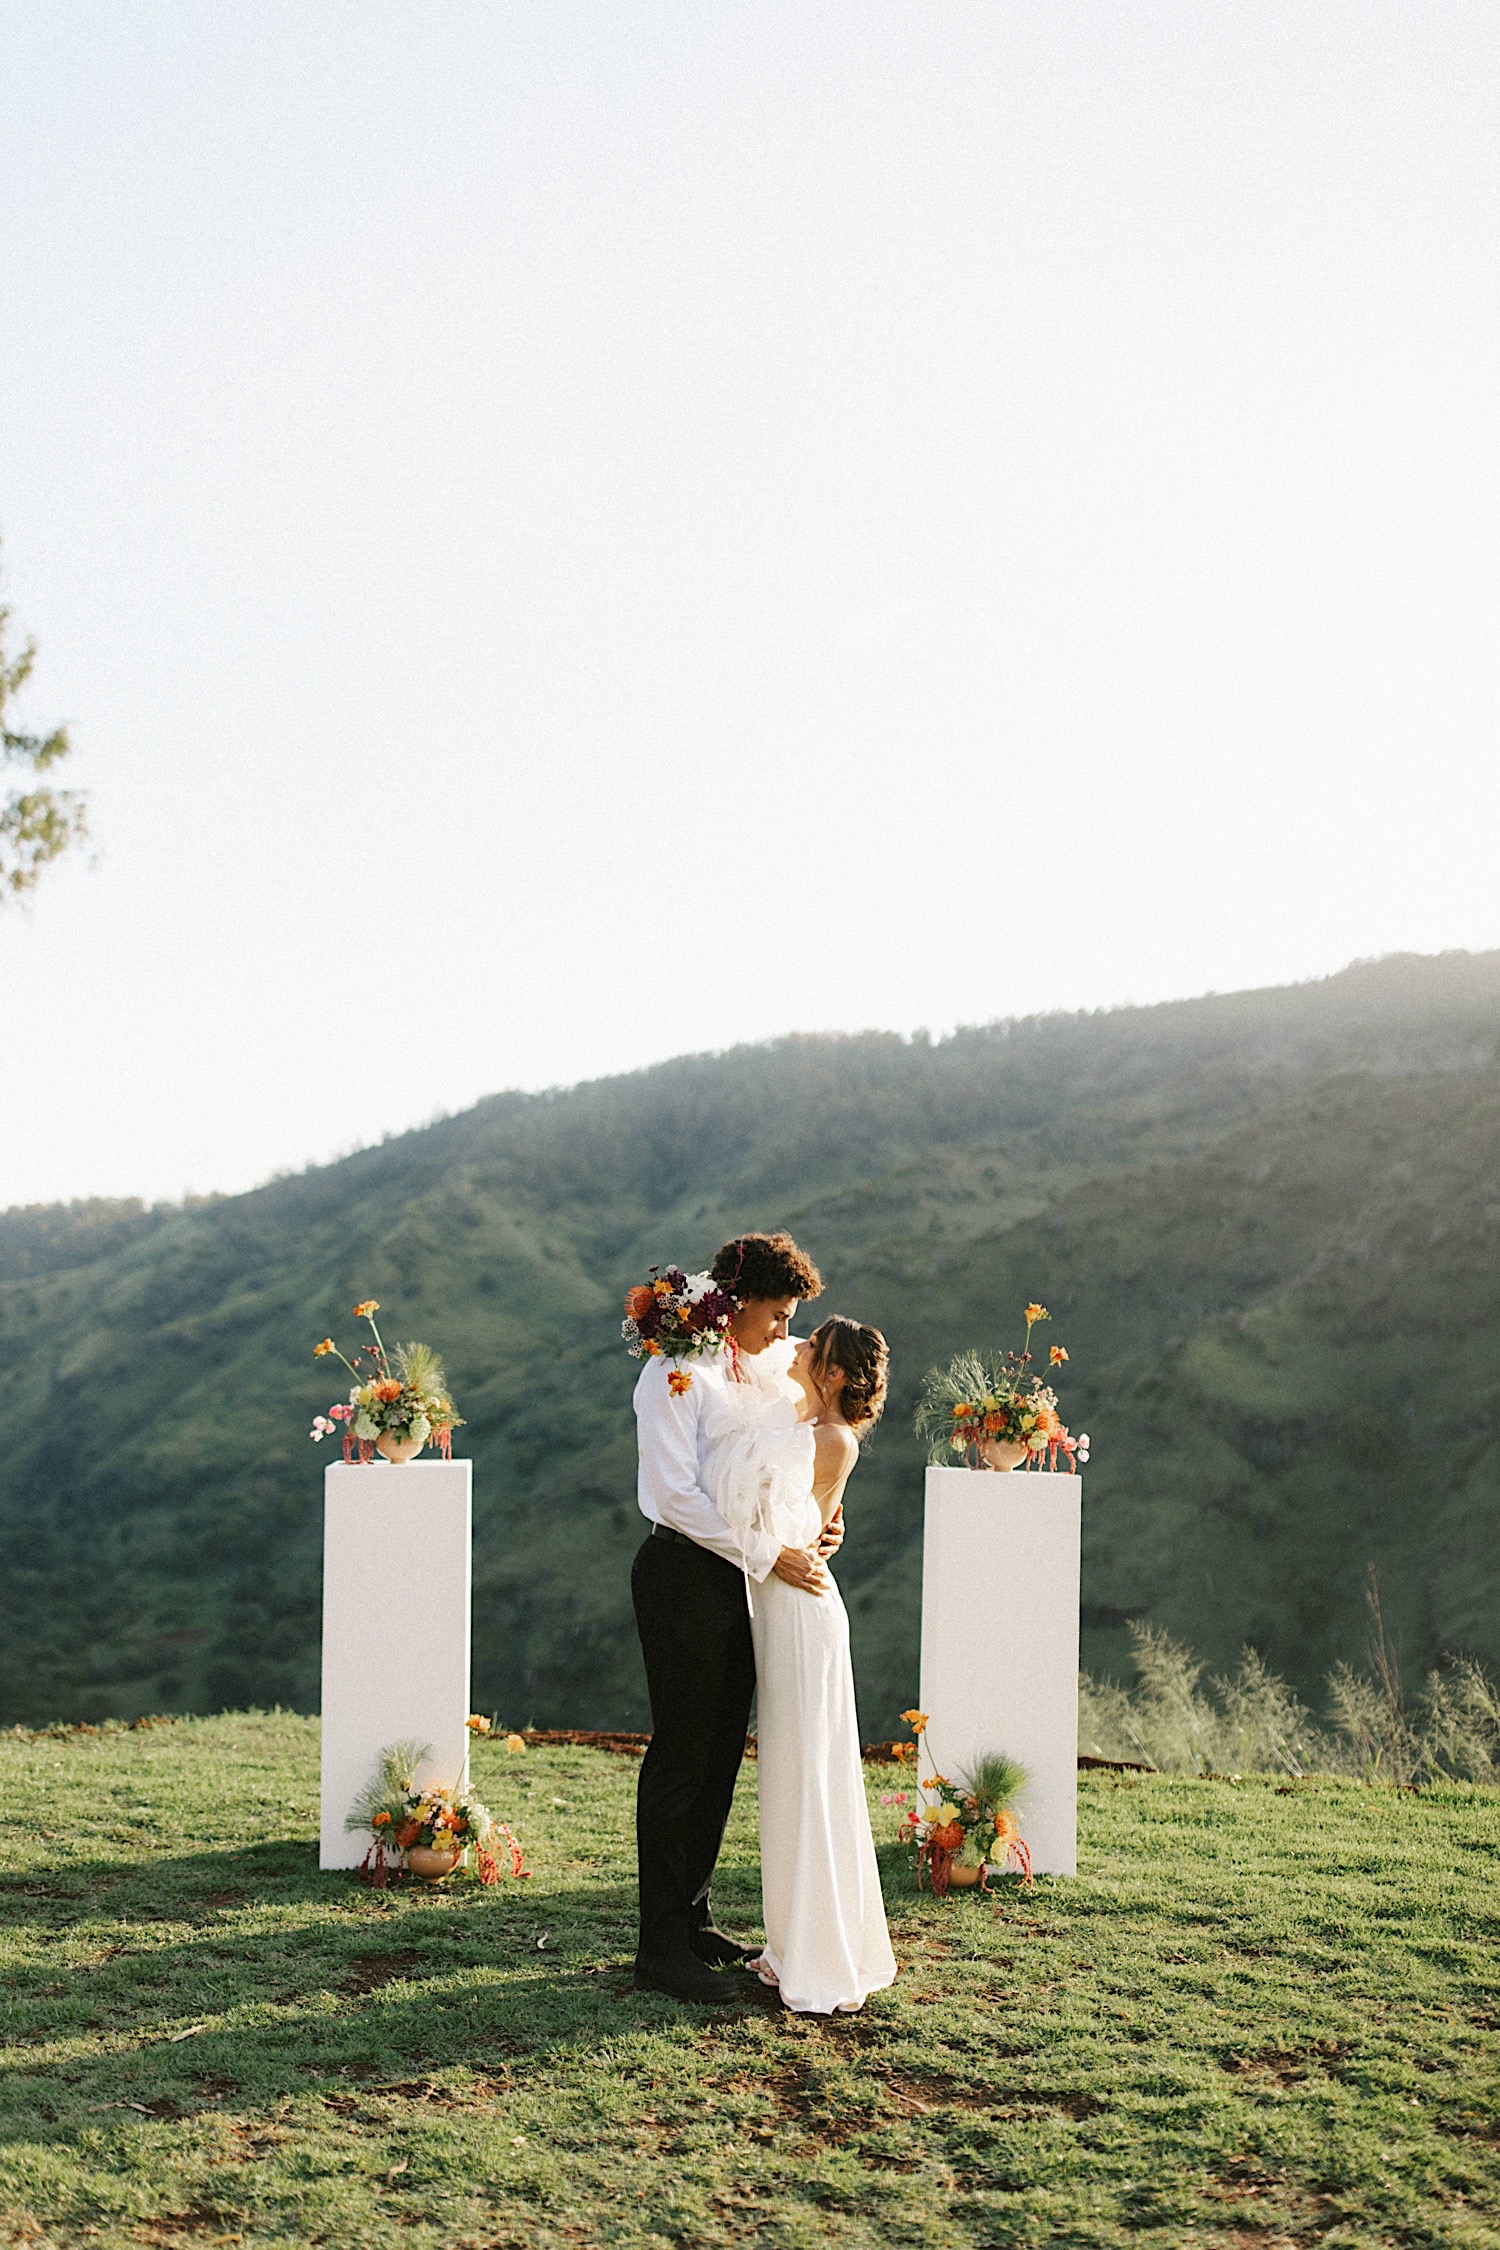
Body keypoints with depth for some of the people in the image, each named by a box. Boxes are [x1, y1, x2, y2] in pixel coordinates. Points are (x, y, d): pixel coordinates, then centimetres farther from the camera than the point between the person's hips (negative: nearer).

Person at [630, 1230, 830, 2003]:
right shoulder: (675, 1374, -14)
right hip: (682, 1574, -8)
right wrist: (769, 1555, -20)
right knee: (681, 1756, -3)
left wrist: (812, 1526, 7)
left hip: (735, 1581, 8)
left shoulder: (755, 1372, 13)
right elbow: (676, 1493, -21)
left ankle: (694, 1921, 25)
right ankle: (662, 1947, 5)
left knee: (721, 1758, 13)